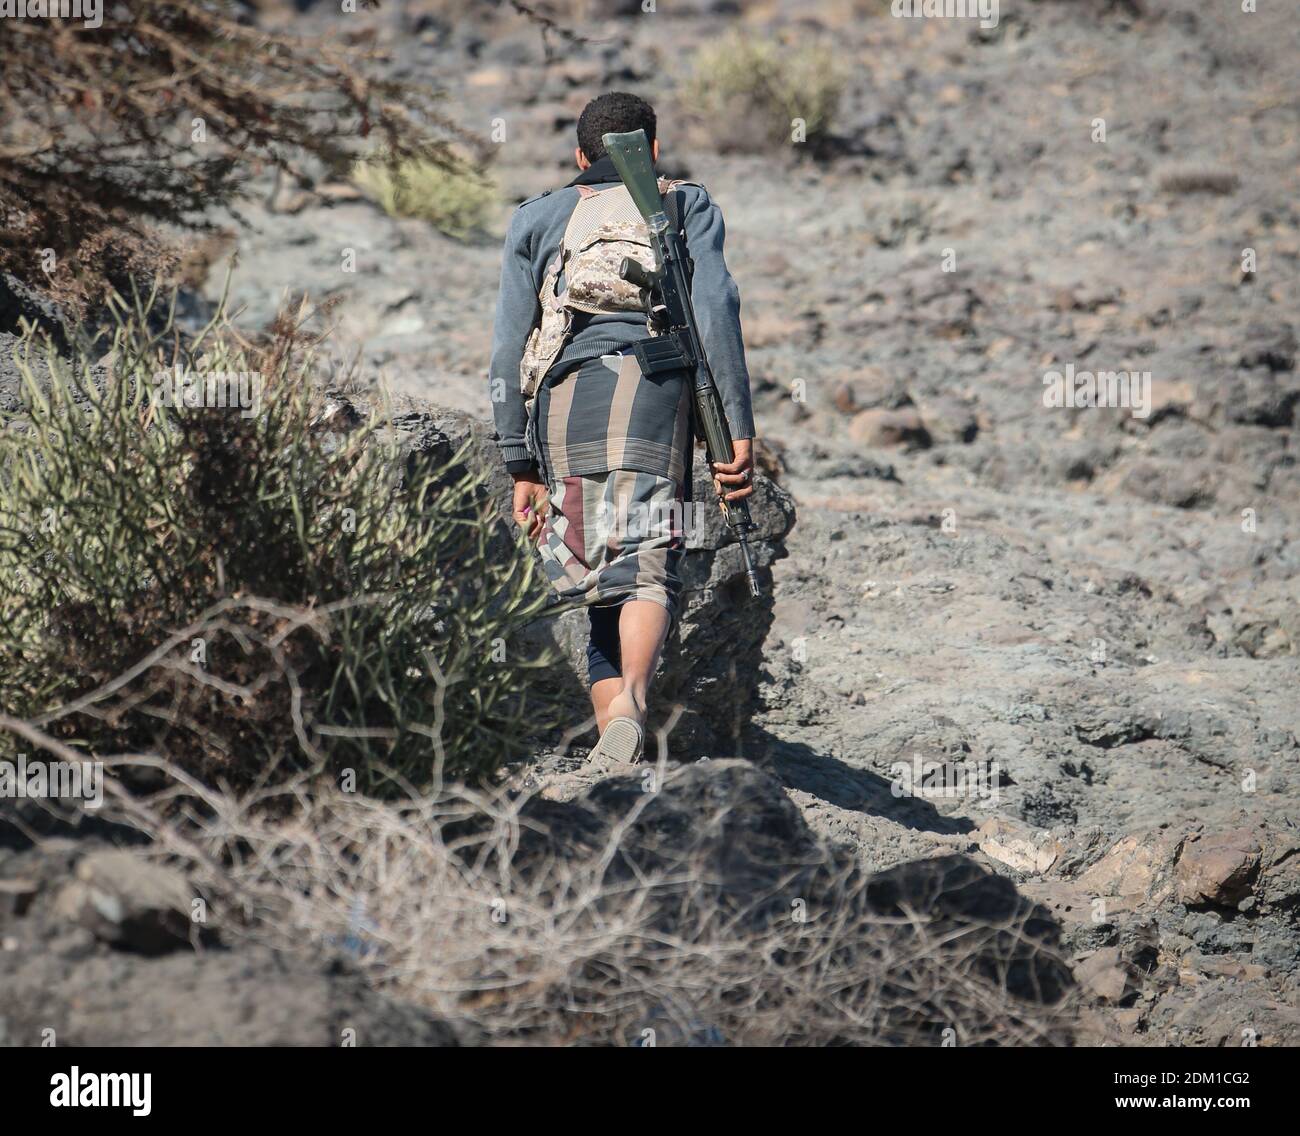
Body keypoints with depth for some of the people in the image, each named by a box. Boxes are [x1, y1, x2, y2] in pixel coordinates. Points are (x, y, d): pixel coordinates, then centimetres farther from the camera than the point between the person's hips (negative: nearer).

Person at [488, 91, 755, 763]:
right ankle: (631, 701, -42)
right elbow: (715, 309, 4)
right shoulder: (687, 206, 22)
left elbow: (508, 349, 18)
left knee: (597, 590, 9)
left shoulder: (538, 218, 27)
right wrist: (737, 429, -2)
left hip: (562, 393, 2)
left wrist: (522, 467, 18)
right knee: (647, 570, -15)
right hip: (654, 383, -2)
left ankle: (611, 745, 0)